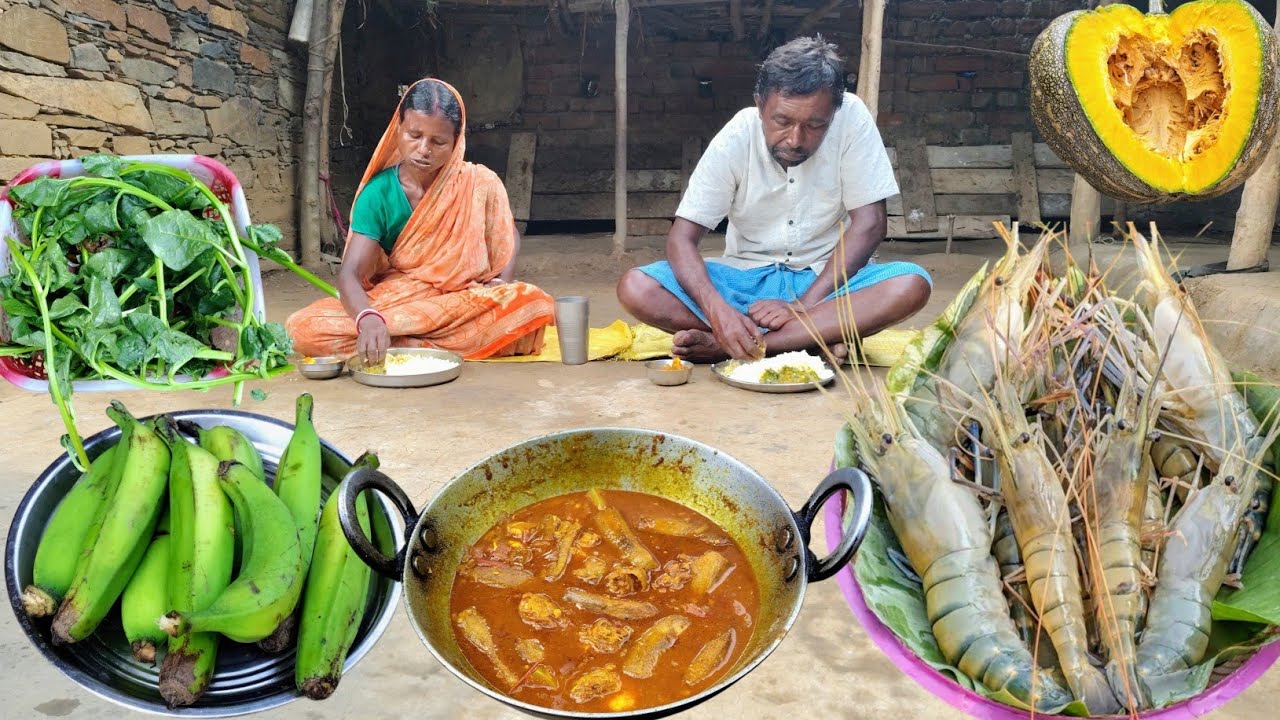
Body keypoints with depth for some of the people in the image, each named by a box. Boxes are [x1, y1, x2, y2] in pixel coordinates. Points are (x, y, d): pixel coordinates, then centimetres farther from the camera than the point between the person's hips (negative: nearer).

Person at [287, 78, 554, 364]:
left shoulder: (480, 184, -4)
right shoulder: (378, 193, -6)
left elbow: (507, 237, 13)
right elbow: (350, 274, -15)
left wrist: (503, 282, -10)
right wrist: (368, 318, -38)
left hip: (463, 305, 0)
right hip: (389, 305, 0)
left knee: (536, 303, -31)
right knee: (304, 328, -26)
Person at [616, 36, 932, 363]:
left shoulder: (851, 117, -14)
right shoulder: (733, 140, -14)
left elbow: (868, 223, -13)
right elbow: (681, 238, -16)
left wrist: (804, 305, -24)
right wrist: (717, 309, -36)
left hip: (827, 277, 0)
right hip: (745, 277, 0)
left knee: (912, 284, -31)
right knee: (634, 288, -23)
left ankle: (724, 344, -31)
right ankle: (817, 341, -26)